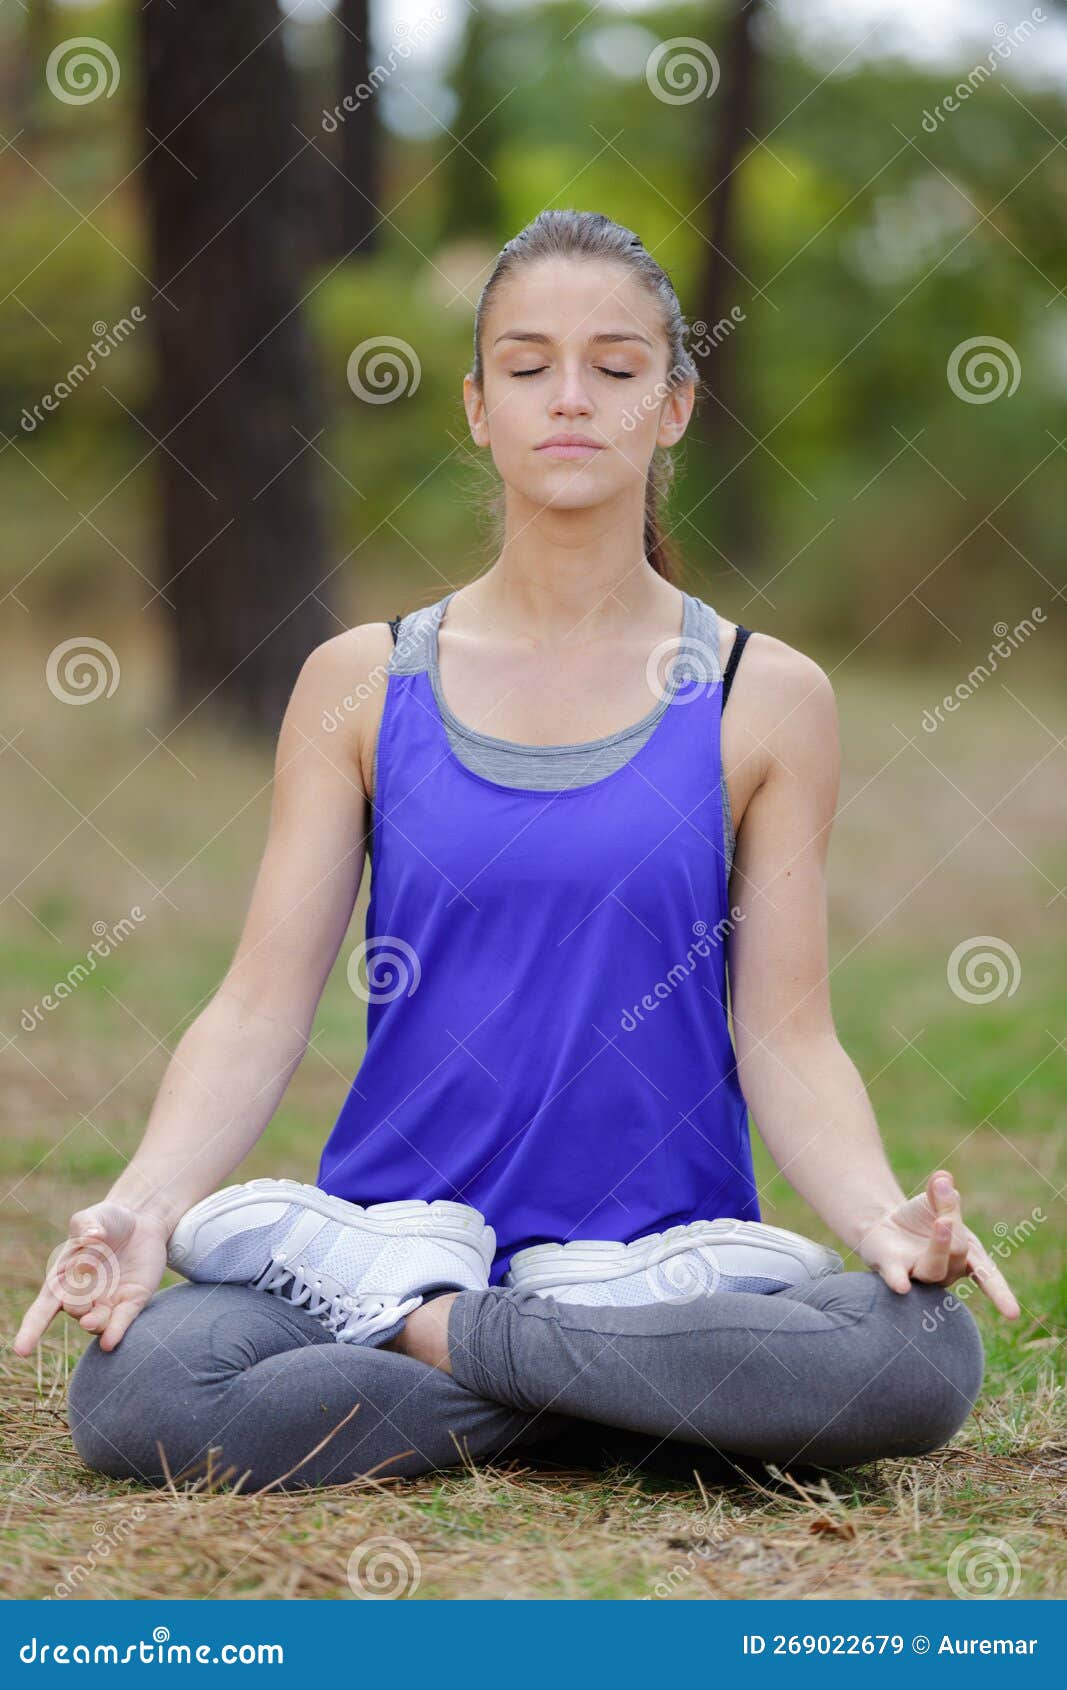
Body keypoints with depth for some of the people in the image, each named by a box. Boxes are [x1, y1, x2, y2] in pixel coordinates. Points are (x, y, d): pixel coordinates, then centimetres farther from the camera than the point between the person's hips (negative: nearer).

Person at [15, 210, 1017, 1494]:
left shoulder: (763, 700, 6)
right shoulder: (362, 685, 7)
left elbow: (787, 1040, 2)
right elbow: (259, 1007, 2)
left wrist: (884, 1219, -19)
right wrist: (144, 1203, -17)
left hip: (670, 1256, 0)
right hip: (390, 1232, 0)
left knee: (922, 1360, -33)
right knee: (130, 1395, -31)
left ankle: (438, 1334, -15)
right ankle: (631, 1391, -14)